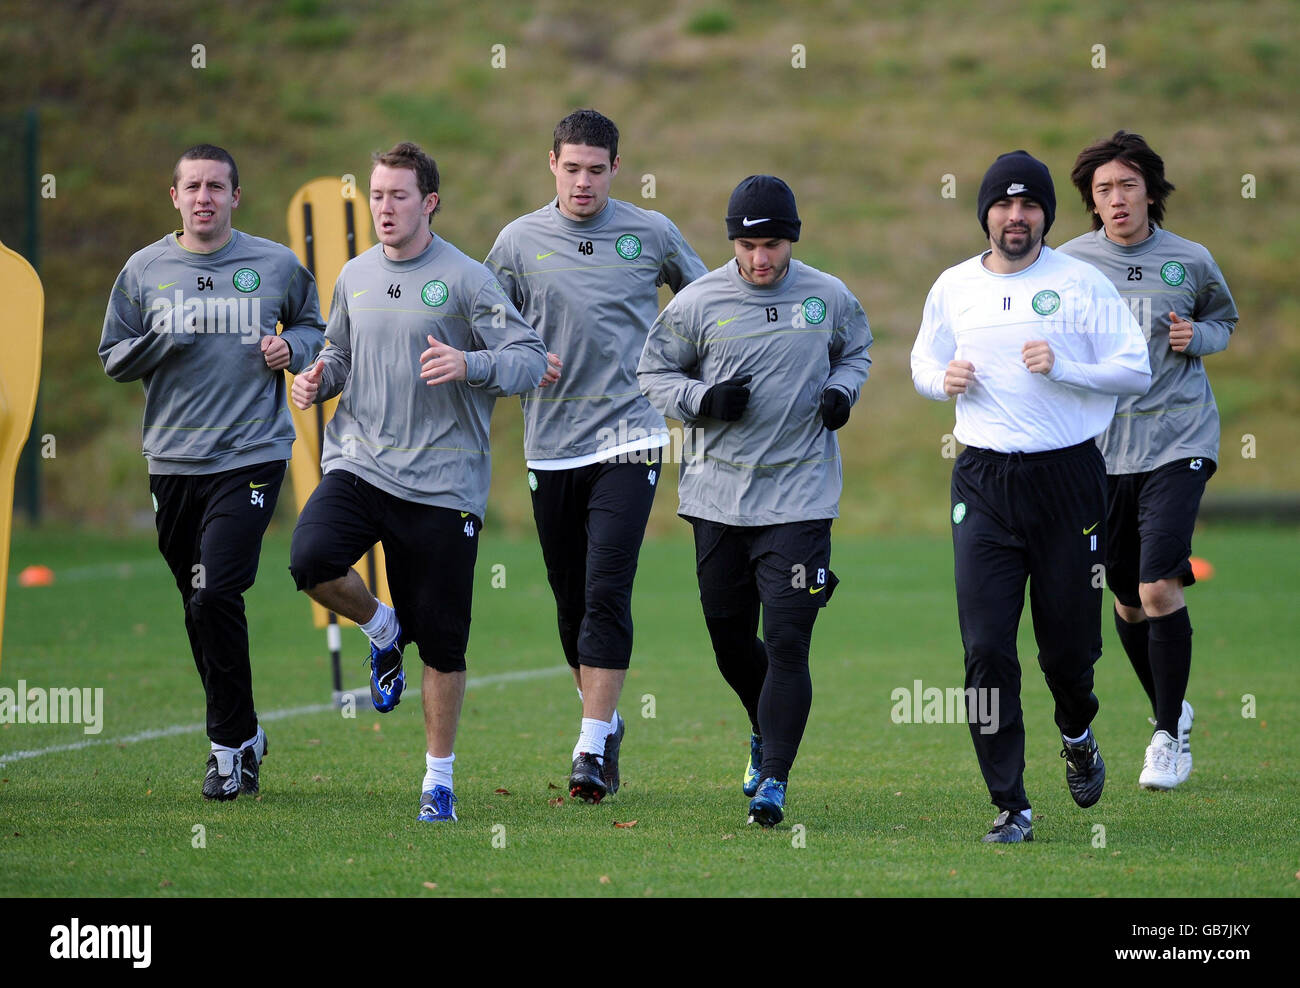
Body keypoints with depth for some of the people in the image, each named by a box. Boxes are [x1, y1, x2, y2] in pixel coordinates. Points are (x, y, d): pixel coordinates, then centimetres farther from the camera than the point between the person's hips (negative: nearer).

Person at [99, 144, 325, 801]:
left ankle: (231, 743, -3)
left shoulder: (277, 266, 3)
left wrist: (292, 348, -4)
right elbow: (112, 357, 10)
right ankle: (243, 734, 26)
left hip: (252, 457, -3)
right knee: (200, 606, 9)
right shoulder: (144, 270, 6)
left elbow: (314, 329, 19)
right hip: (173, 462, 3)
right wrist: (160, 342, -10)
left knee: (215, 597, -16)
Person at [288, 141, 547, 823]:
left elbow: (531, 358, -7)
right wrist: (319, 378, 3)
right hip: (358, 463, 4)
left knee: (442, 642, 1)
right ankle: (382, 629, 7)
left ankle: (439, 779, 16)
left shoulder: (465, 279, -5)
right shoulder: (354, 278, 11)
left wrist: (468, 364, -25)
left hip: (441, 480, -4)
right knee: (311, 560, -26)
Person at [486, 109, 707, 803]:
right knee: (570, 597, 9)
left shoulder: (650, 234, 3)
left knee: (607, 592, -13)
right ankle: (603, 719, 28)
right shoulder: (519, 240, 4)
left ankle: (594, 744, -12)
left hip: (628, 439, -2)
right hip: (552, 445, 2)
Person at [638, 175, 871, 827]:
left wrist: (842, 390, -2)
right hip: (718, 497, 1)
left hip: (799, 497, -1)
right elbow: (654, 372, 6)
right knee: (731, 639, 11)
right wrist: (705, 399, -12)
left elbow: (856, 349, 19)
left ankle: (774, 781, -6)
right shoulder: (698, 302, -2)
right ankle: (765, 733, 40)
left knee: (787, 643, -11)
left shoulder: (829, 298, 1)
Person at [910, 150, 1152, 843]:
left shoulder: (1082, 284, -1)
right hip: (983, 481, 2)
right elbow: (923, 362, 23)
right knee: (986, 651, -9)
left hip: (1068, 475, -2)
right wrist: (942, 378, -1)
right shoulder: (953, 287, 9)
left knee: (1068, 646, 5)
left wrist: (1064, 366, -16)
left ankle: (1077, 734, 41)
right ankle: (1010, 806, -3)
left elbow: (1137, 371, -1)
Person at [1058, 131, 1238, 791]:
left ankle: (1170, 736, -1)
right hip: (1101, 445, 2)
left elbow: (1223, 320, 17)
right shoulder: (1070, 263, 1)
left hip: (1177, 440, -2)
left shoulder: (1190, 261, 0)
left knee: (1160, 588, -15)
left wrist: (1198, 337, -4)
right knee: (1127, 601, 10)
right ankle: (1170, 709, 34)